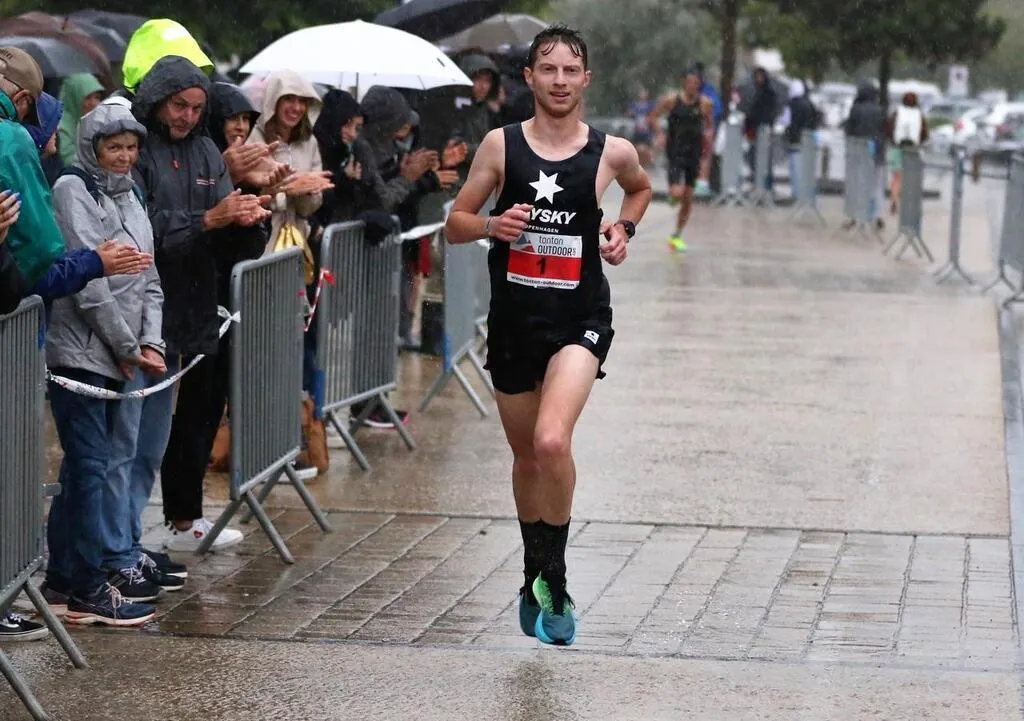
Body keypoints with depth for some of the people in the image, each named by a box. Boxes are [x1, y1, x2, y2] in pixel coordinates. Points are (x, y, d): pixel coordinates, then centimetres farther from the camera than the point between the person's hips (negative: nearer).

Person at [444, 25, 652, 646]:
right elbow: (456, 225, 5)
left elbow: (642, 188, 23)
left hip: (580, 320, -2)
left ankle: (553, 578, -10)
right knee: (527, 456, 15)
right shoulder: (501, 144, 0)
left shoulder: (613, 152, -1)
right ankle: (536, 574, 36)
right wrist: (493, 225, -15)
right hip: (514, 318, 3)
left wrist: (624, 228, 4)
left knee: (552, 441, -25)